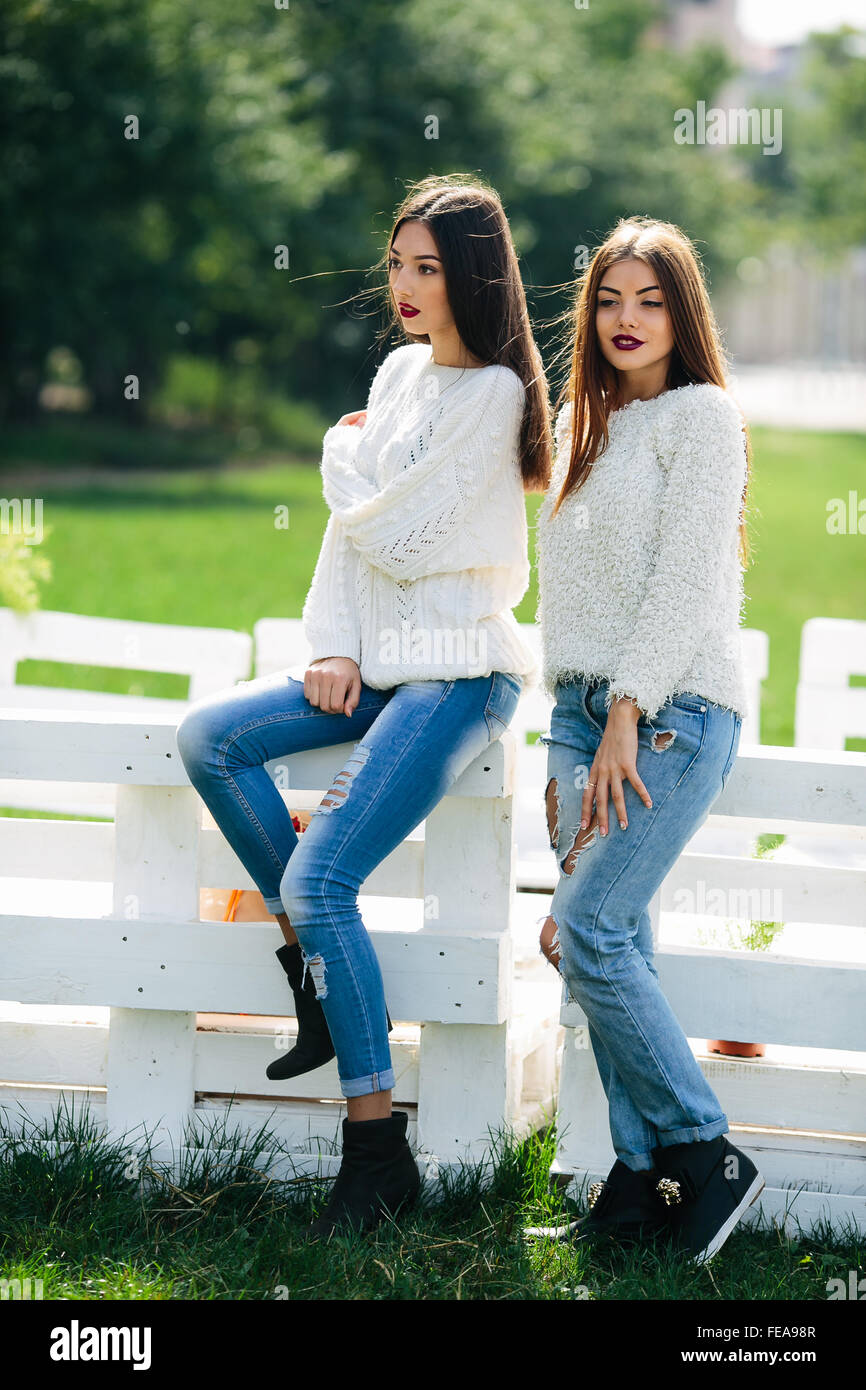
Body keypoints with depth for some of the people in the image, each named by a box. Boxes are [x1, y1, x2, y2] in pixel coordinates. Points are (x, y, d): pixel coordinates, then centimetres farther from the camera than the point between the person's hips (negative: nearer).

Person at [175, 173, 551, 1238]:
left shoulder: (490, 392, -13)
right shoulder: (400, 371, 13)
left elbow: (394, 535, -15)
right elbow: (351, 529, 13)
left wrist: (342, 455, 3)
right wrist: (333, 648, 1)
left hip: (459, 672, -9)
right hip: (378, 661, 9)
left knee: (319, 880, -18)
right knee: (207, 736, -7)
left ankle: (378, 1151, -12)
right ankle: (315, 966, 0)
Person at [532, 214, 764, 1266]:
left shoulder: (701, 415, -3)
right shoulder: (585, 426, 20)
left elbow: (685, 580, -11)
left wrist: (627, 714, -17)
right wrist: (569, 743, 15)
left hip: (674, 708, -7)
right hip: (582, 705, 7)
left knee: (591, 931, -16)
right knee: (611, 942, -1)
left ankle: (704, 1152, -7)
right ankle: (643, 1174, 1)